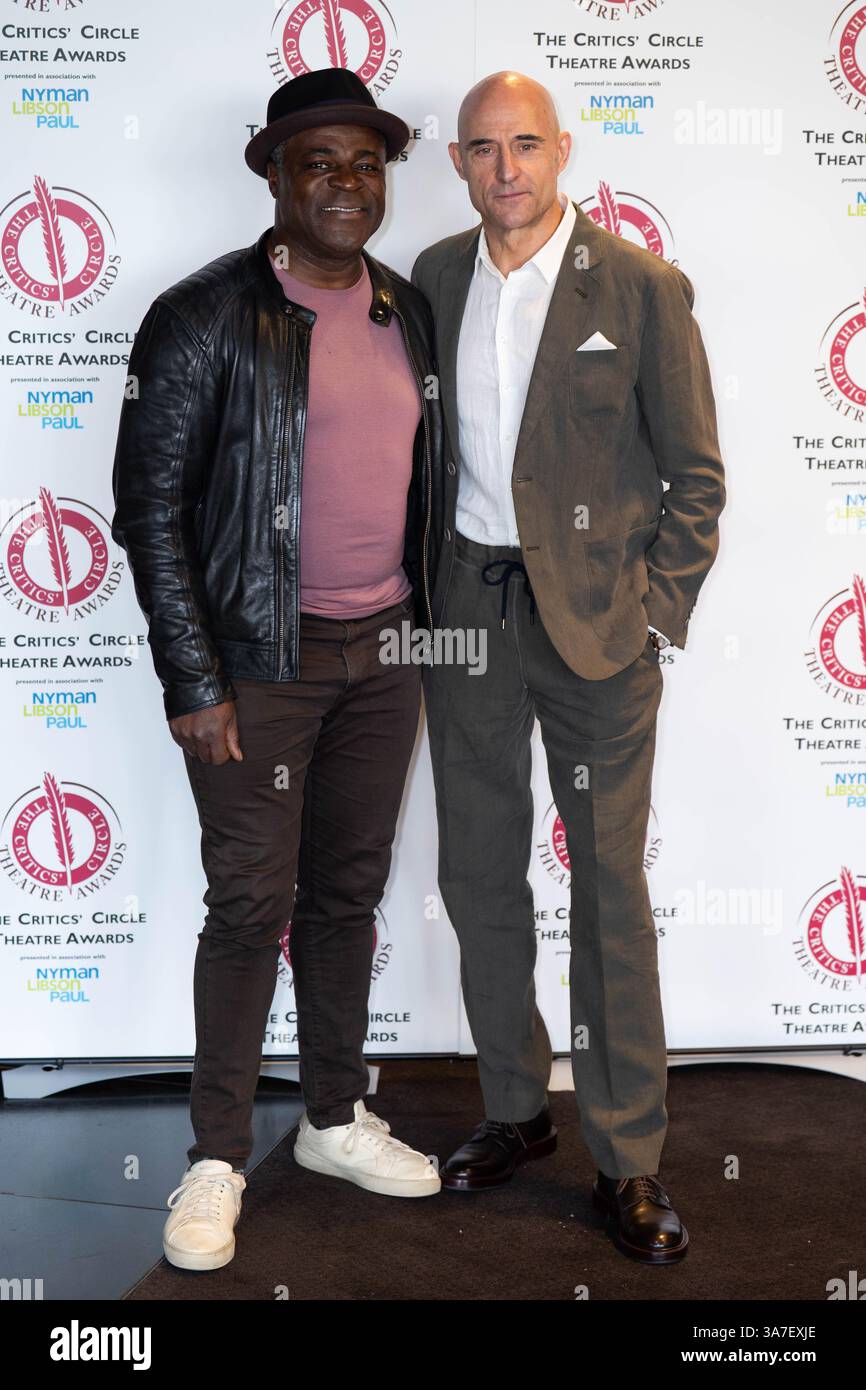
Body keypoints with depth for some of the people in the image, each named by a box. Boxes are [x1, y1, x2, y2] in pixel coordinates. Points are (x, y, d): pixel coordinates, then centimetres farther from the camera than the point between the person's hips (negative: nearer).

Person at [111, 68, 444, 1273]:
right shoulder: (207, 316, -8)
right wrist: (194, 683, -12)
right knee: (253, 906, 0)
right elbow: (150, 508, -9)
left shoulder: (407, 313, 9)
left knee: (349, 893, 14)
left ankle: (337, 1119, 31)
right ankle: (218, 1159, 17)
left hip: (384, 651, 5)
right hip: (261, 660, -5)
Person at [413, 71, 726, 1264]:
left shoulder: (642, 288, -5)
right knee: (479, 875, 11)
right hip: (466, 605, 5)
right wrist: (419, 587, 6)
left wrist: (656, 618, -9)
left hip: (594, 615, -4)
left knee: (611, 890, 1)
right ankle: (515, 1110, 29)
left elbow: (696, 474, -2)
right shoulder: (436, 276, 8)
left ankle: (628, 1161, 15)